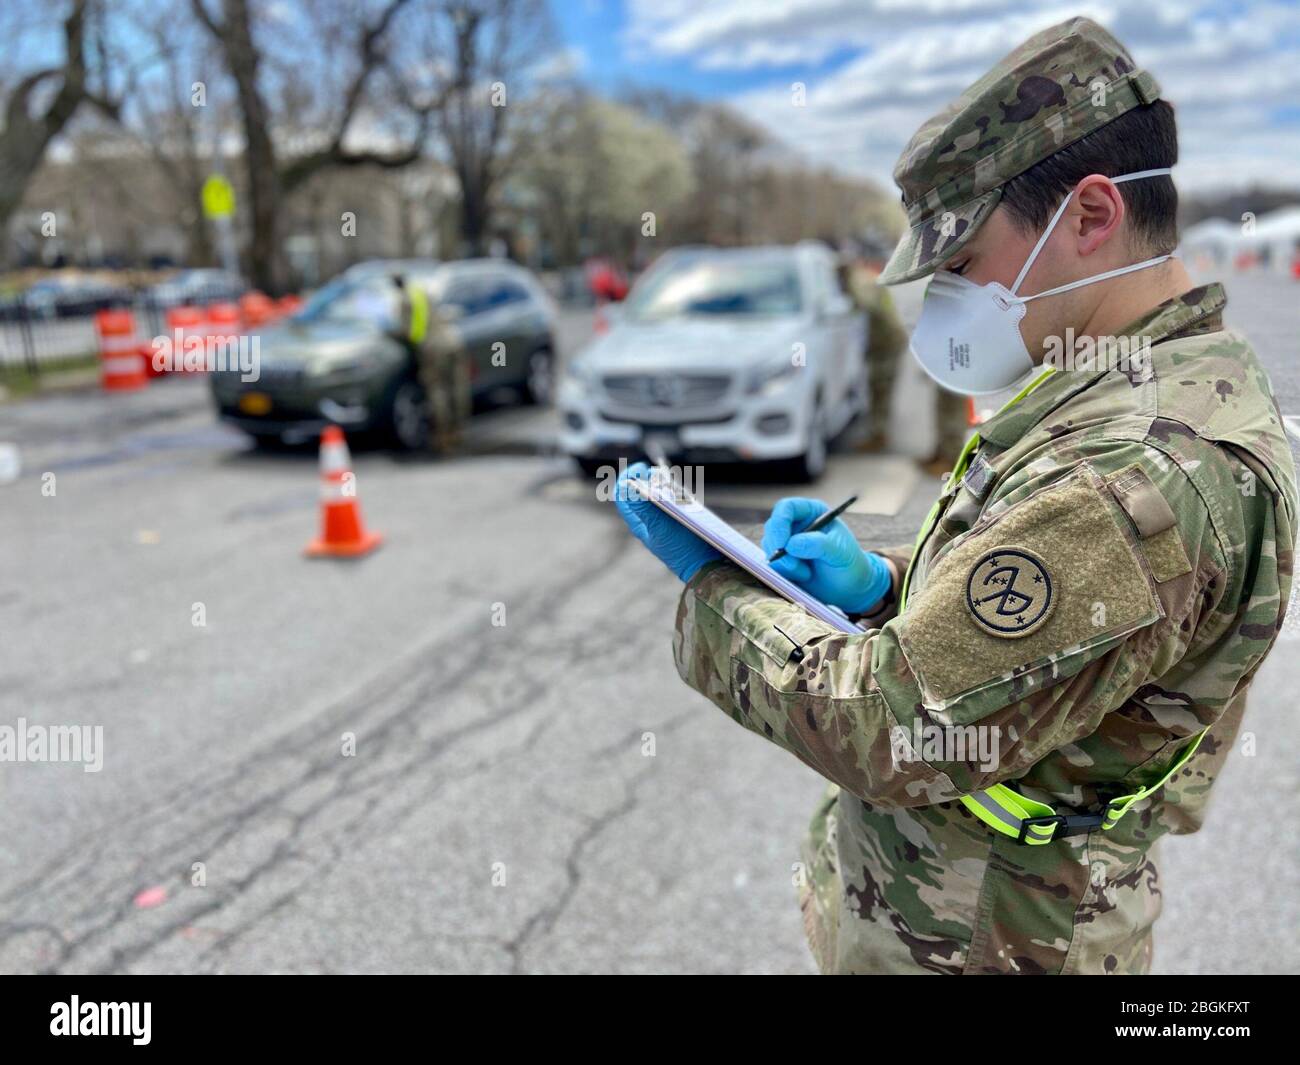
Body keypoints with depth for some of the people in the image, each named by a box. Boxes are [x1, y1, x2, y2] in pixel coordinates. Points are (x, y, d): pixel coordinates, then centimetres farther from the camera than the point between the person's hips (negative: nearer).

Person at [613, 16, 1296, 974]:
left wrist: (710, 581, -17)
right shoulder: (1194, 383, 3)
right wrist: (884, 584, -6)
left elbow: (895, 732, -28)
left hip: (956, 939, -8)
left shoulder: (1136, 475, -32)